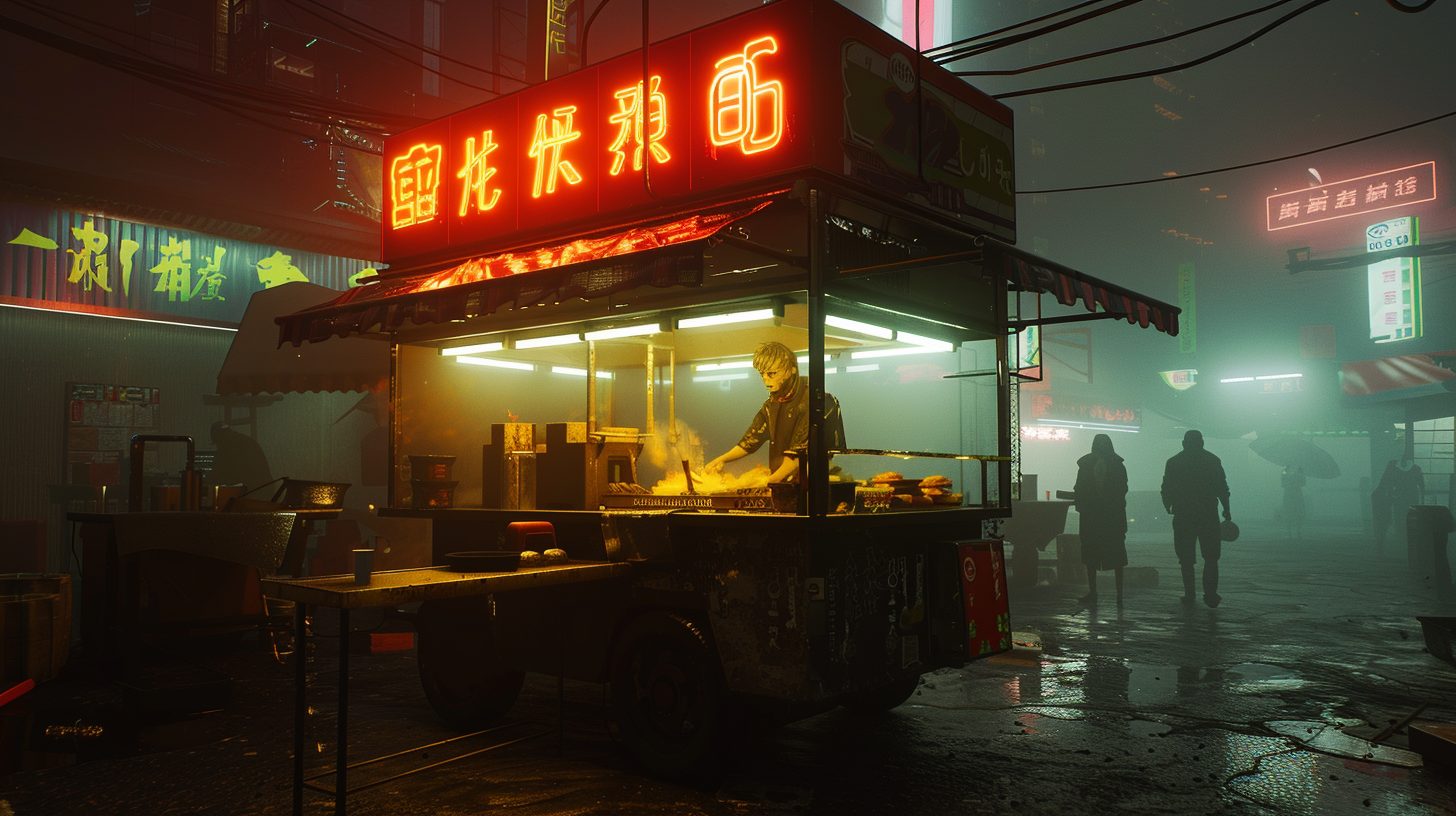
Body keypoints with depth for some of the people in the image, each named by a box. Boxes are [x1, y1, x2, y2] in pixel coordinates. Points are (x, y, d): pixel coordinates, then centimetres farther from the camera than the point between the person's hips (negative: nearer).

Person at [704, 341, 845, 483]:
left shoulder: (808, 400, -12)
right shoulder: (772, 404, 13)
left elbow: (800, 453, -18)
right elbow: (752, 439, 15)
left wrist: (770, 481, -23)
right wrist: (722, 459, 1)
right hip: (781, 483, 6)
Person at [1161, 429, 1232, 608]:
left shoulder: (1173, 462, 2)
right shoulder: (1213, 461, 1)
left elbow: (1166, 491, 2)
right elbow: (1222, 489, 0)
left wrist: (1169, 507, 19)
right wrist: (1226, 511, 7)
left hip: (1183, 517, 0)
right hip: (1209, 515, 0)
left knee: (1186, 559, 7)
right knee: (1211, 557, 9)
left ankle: (1189, 595, 5)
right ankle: (1210, 594, 0)